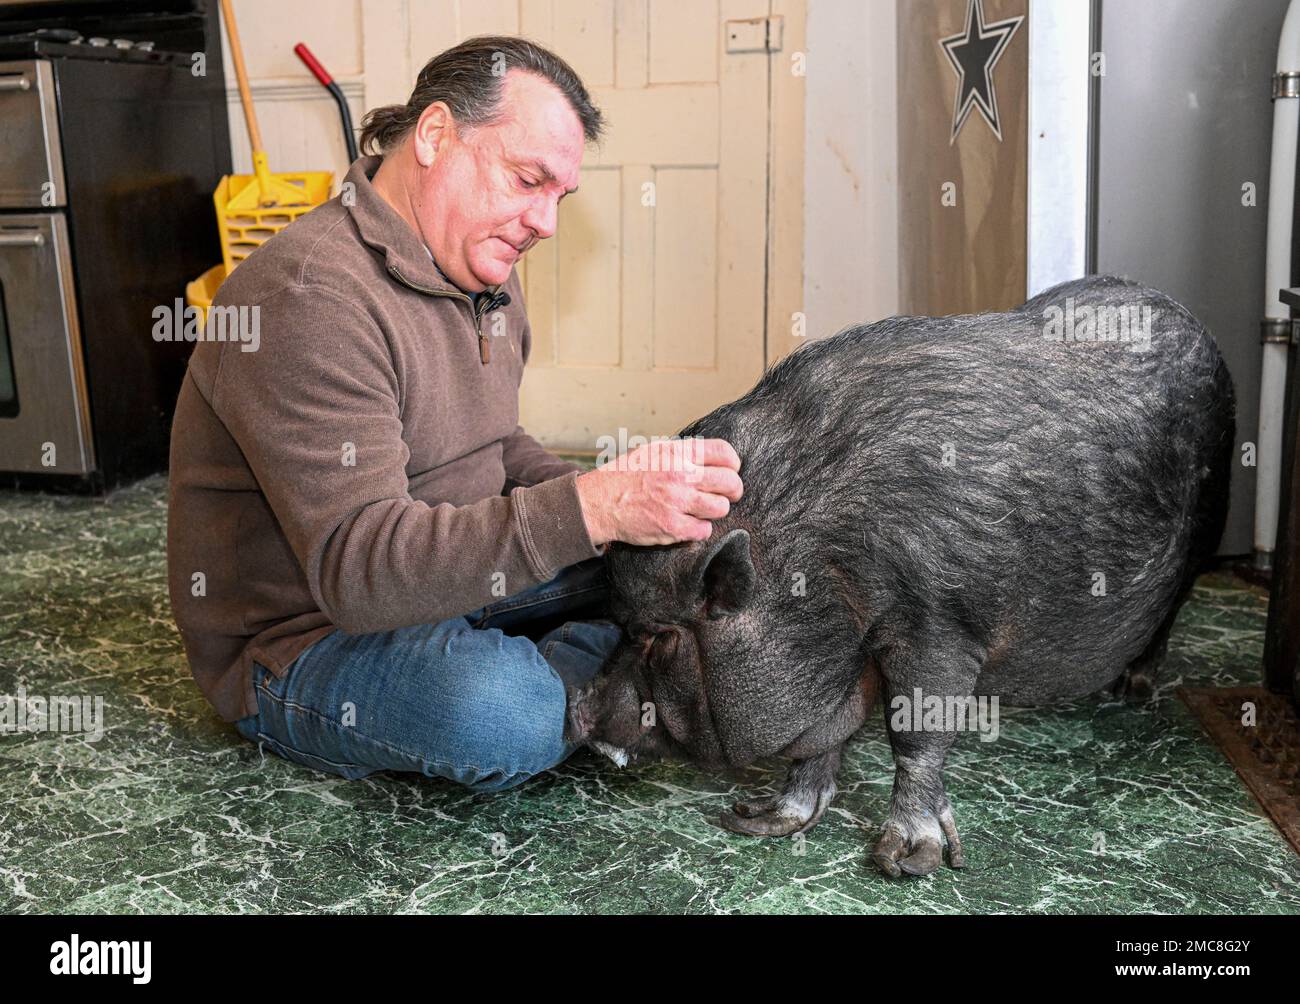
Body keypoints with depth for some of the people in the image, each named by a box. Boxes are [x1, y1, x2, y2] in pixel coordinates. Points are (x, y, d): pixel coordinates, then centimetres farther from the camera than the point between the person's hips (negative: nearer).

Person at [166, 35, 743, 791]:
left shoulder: (482, 274, 7)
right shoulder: (309, 298, -25)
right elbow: (357, 567, -33)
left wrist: (597, 492, -7)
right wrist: (590, 509, -42)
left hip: (446, 580, 8)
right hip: (303, 641, -8)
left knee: (669, 554, 0)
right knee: (501, 712, -36)